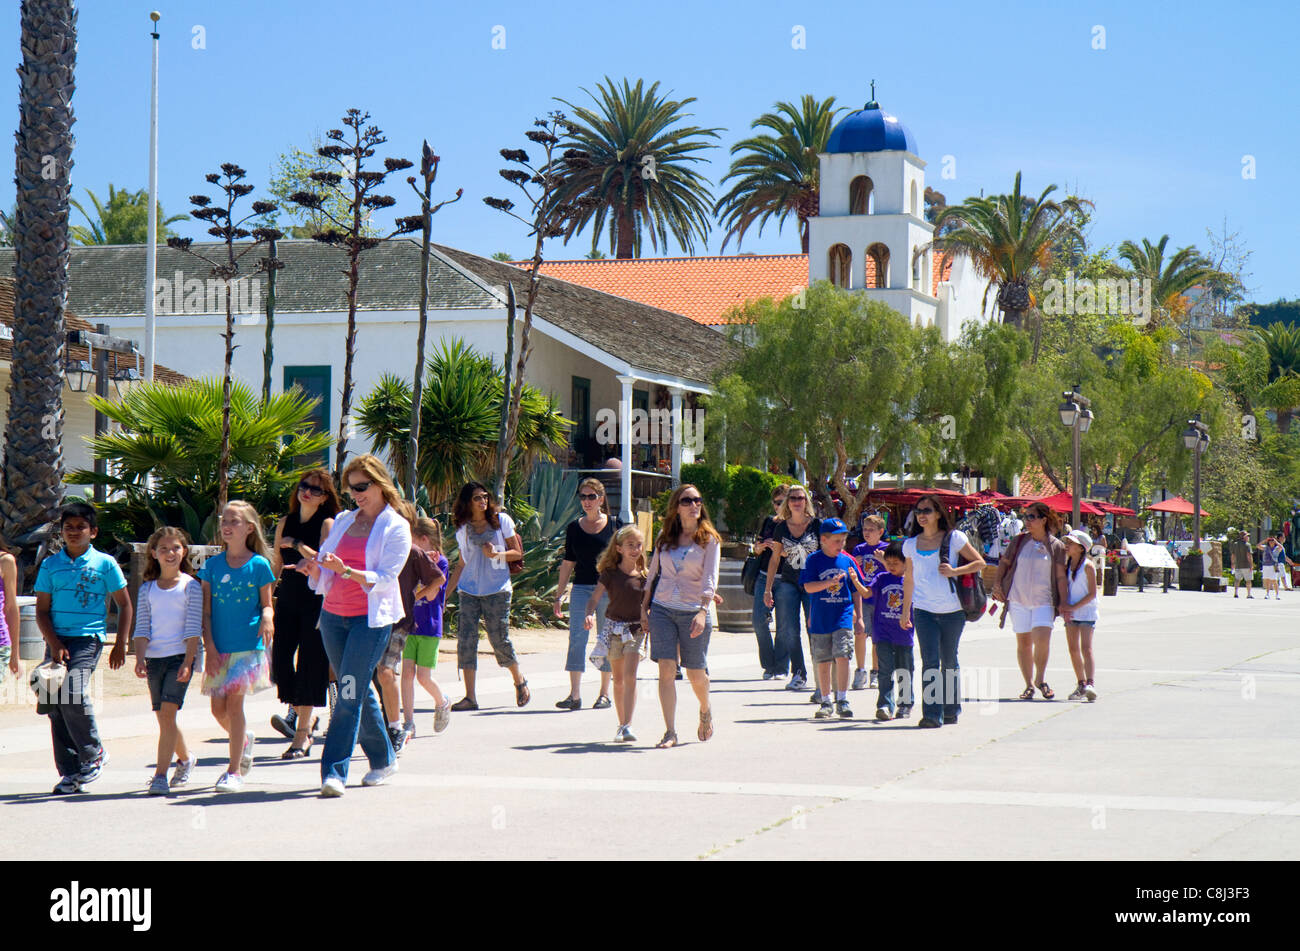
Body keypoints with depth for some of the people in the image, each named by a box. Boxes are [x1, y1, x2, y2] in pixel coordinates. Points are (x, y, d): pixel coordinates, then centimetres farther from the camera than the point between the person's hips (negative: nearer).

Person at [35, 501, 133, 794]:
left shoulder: (104, 564, 3)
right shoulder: (50, 565, 9)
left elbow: (125, 606, 8)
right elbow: (42, 610, 7)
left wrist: (121, 645, 1)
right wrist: (54, 644, -7)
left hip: (88, 638, -3)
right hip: (56, 639, 3)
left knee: (74, 695, -22)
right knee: (56, 706, 0)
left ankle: (94, 754, 0)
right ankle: (69, 773, 7)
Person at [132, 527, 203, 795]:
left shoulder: (190, 586, 1)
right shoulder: (147, 589, 11)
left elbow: (193, 629, -3)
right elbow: (142, 629, 8)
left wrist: (187, 662, -12)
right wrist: (140, 658, -6)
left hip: (179, 656, -4)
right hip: (154, 658, 4)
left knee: (167, 712, -15)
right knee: (163, 717, 11)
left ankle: (160, 774, -17)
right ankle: (185, 758, 36)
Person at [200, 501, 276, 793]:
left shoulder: (259, 564, 0)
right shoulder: (213, 565, 6)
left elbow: (266, 604, 6)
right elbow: (206, 611, 6)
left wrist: (267, 618, -17)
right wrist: (210, 647, -3)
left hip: (249, 645, -4)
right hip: (220, 647, 4)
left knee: (234, 701, -12)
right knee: (218, 708, 4)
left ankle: (235, 771, -6)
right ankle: (244, 739, 36)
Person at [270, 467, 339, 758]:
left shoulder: (327, 524, -4)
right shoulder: (284, 524, 12)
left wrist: (298, 545, -19)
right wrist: (268, 601, 15)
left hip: (316, 601, -5)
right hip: (287, 600, 5)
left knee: (309, 665, -5)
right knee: (280, 661, -2)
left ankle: (302, 736, 0)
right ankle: (304, 717, 21)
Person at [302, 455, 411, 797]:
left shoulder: (396, 527, -3)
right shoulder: (343, 521, 14)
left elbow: (386, 578, -13)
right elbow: (324, 565, 14)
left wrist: (346, 571, -27)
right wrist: (314, 569, -9)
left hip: (371, 618, -6)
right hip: (333, 615, 6)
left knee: (350, 693, -13)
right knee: (358, 691, 11)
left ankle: (335, 771, -15)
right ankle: (383, 759, 25)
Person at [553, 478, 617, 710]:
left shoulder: (613, 526, 1)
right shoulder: (574, 528, 8)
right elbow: (568, 563, 12)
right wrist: (559, 595, 9)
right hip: (581, 588, 2)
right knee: (576, 639, -7)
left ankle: (605, 694, 12)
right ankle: (574, 695, -7)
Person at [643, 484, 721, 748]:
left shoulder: (709, 539, -1)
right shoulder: (665, 538, 10)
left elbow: (710, 579, -9)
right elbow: (653, 574, 17)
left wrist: (703, 611, -22)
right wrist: (644, 608, 11)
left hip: (694, 611, -2)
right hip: (662, 609, 2)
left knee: (696, 674, 6)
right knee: (666, 669, -9)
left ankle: (705, 711, 37)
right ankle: (670, 732, -7)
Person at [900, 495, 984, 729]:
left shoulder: (953, 538, -1)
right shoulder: (911, 544, 9)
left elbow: (979, 562, 0)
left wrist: (954, 571, -15)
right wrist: (906, 611, 19)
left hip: (952, 610, -1)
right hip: (924, 611, 1)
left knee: (949, 662, 9)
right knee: (930, 661, -9)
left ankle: (951, 710, 23)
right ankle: (931, 715, -12)